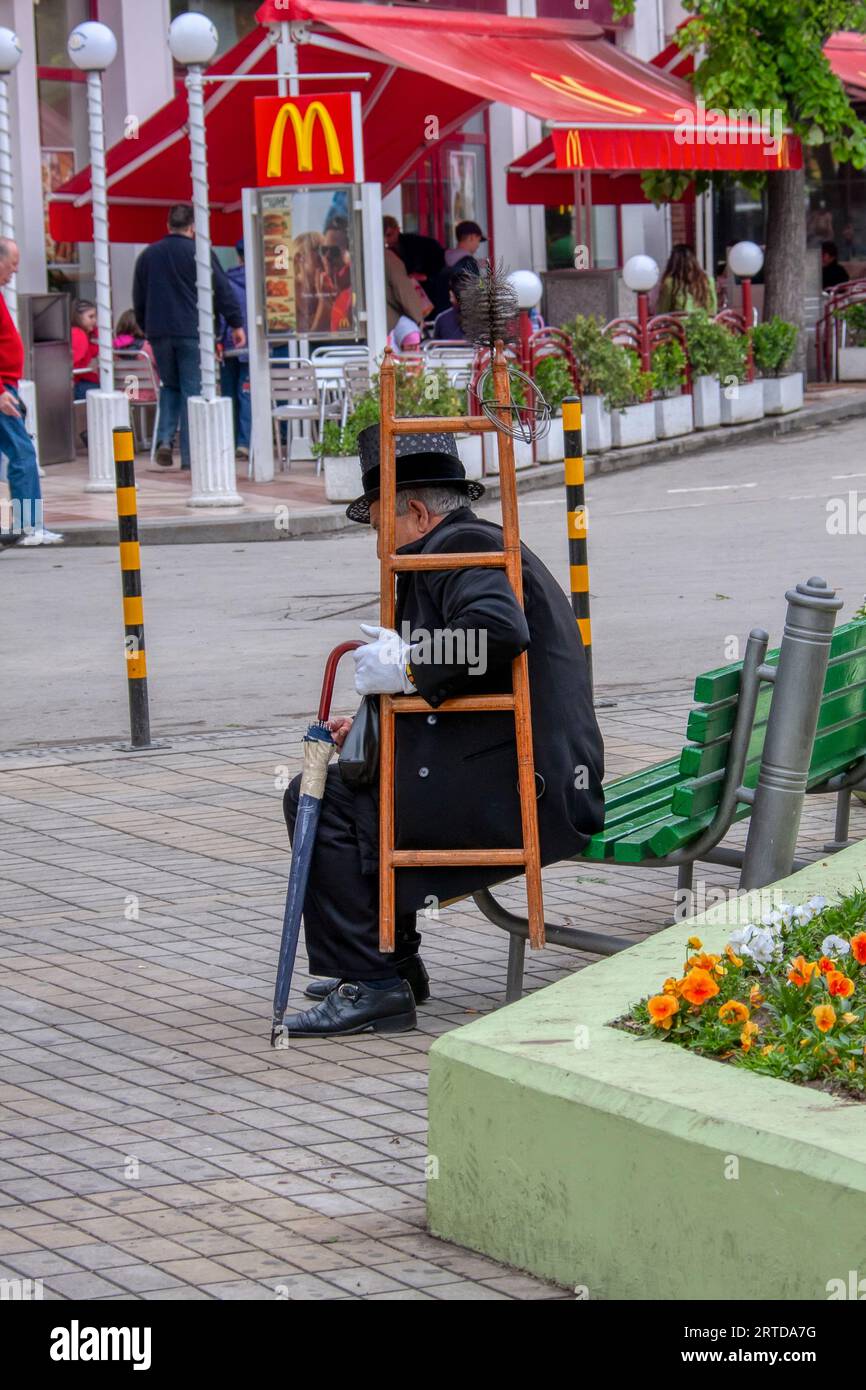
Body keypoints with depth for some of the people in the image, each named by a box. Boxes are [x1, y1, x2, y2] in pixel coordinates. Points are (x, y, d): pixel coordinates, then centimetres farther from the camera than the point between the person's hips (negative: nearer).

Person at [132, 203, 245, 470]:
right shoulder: (198, 253, -4)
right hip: (191, 332, -4)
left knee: (170, 386, 19)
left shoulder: (147, 256, 11)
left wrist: (148, 330, 28)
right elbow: (223, 291, -4)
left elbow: (138, 300, 18)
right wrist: (236, 324, 4)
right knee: (192, 391, 0)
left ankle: (165, 438, -1)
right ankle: (189, 455, -4)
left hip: (159, 333, 4)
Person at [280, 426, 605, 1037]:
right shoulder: (486, 543, 23)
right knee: (350, 782, 24)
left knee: (322, 802, -11)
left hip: (514, 796, -11)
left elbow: (500, 630, -32)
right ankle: (394, 964, 28)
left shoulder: (460, 548, -10)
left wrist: (410, 666, -21)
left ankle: (372, 983, -9)